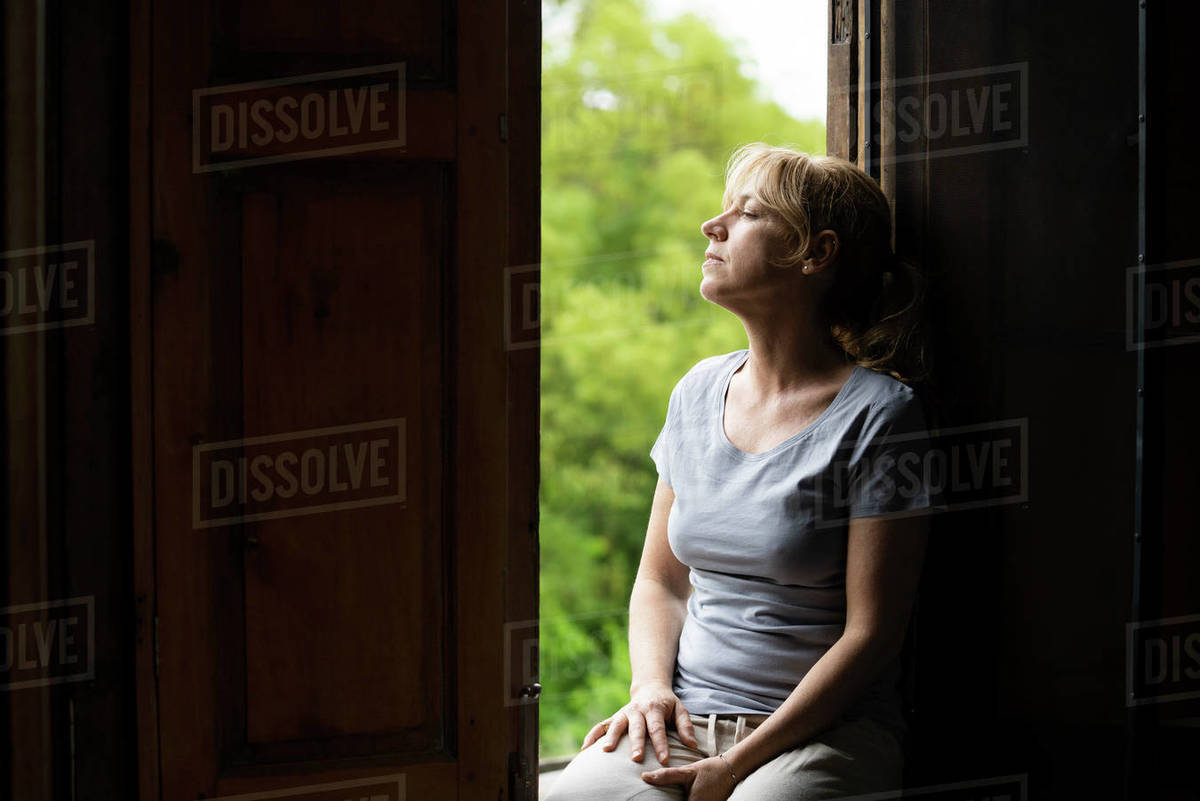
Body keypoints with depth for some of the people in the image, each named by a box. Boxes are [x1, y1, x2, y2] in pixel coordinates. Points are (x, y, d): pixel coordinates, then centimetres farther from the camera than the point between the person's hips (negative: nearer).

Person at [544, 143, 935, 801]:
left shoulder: (878, 414, -7)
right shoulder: (699, 393, 11)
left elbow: (870, 634, -9)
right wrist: (650, 686, -2)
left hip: (827, 729, -4)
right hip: (684, 720, 4)